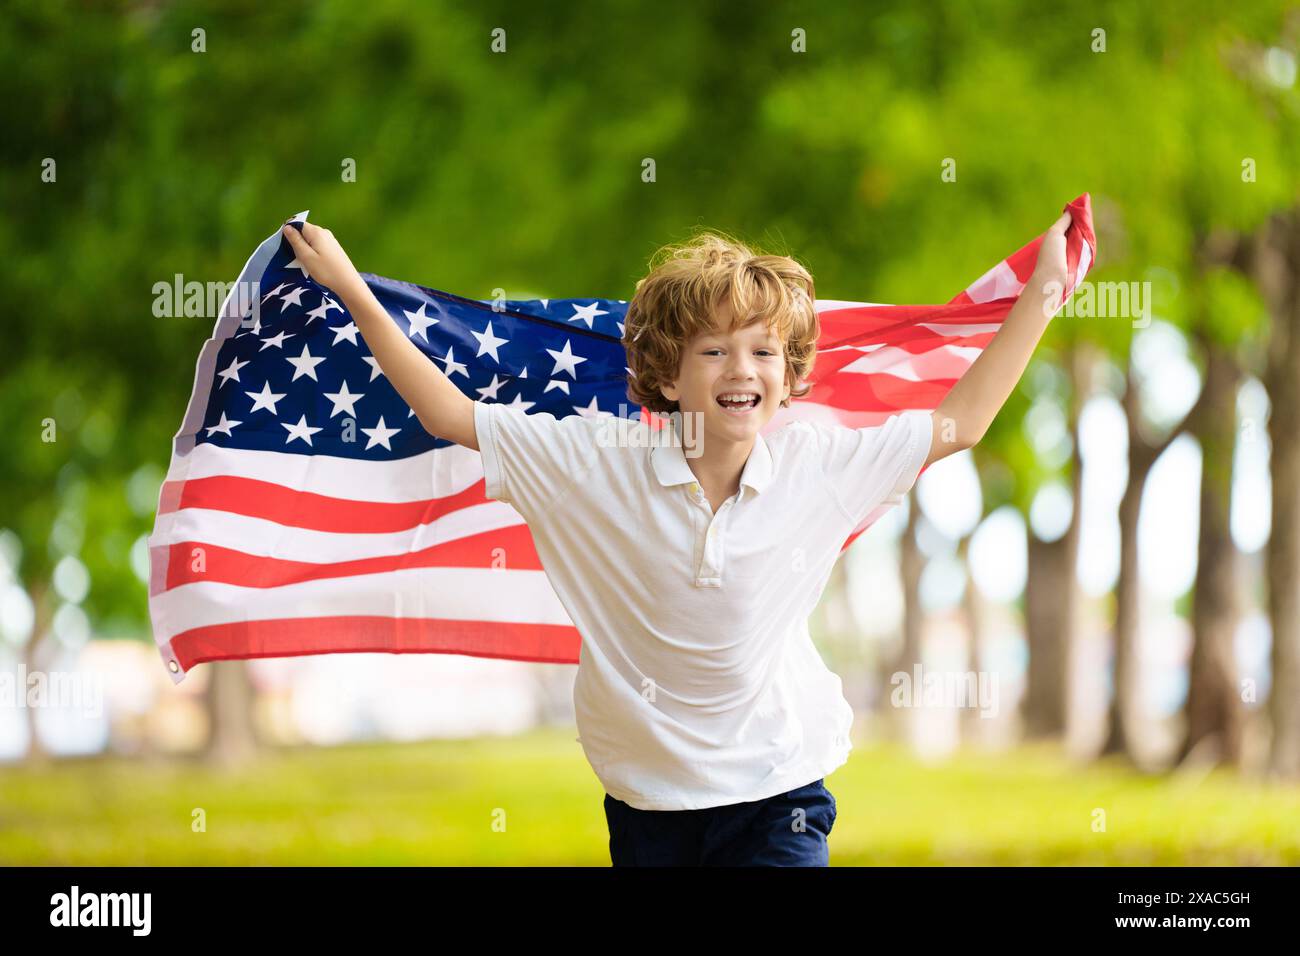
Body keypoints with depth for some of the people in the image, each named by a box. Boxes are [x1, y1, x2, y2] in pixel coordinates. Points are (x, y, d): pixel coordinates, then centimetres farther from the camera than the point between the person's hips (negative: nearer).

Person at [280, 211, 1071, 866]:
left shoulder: (819, 466, -6)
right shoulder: (599, 464, -8)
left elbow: (962, 422, 5)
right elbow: (450, 415, -3)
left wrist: (1044, 290, 4)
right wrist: (352, 291, -4)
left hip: (777, 790, 0)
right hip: (647, 800, 1)